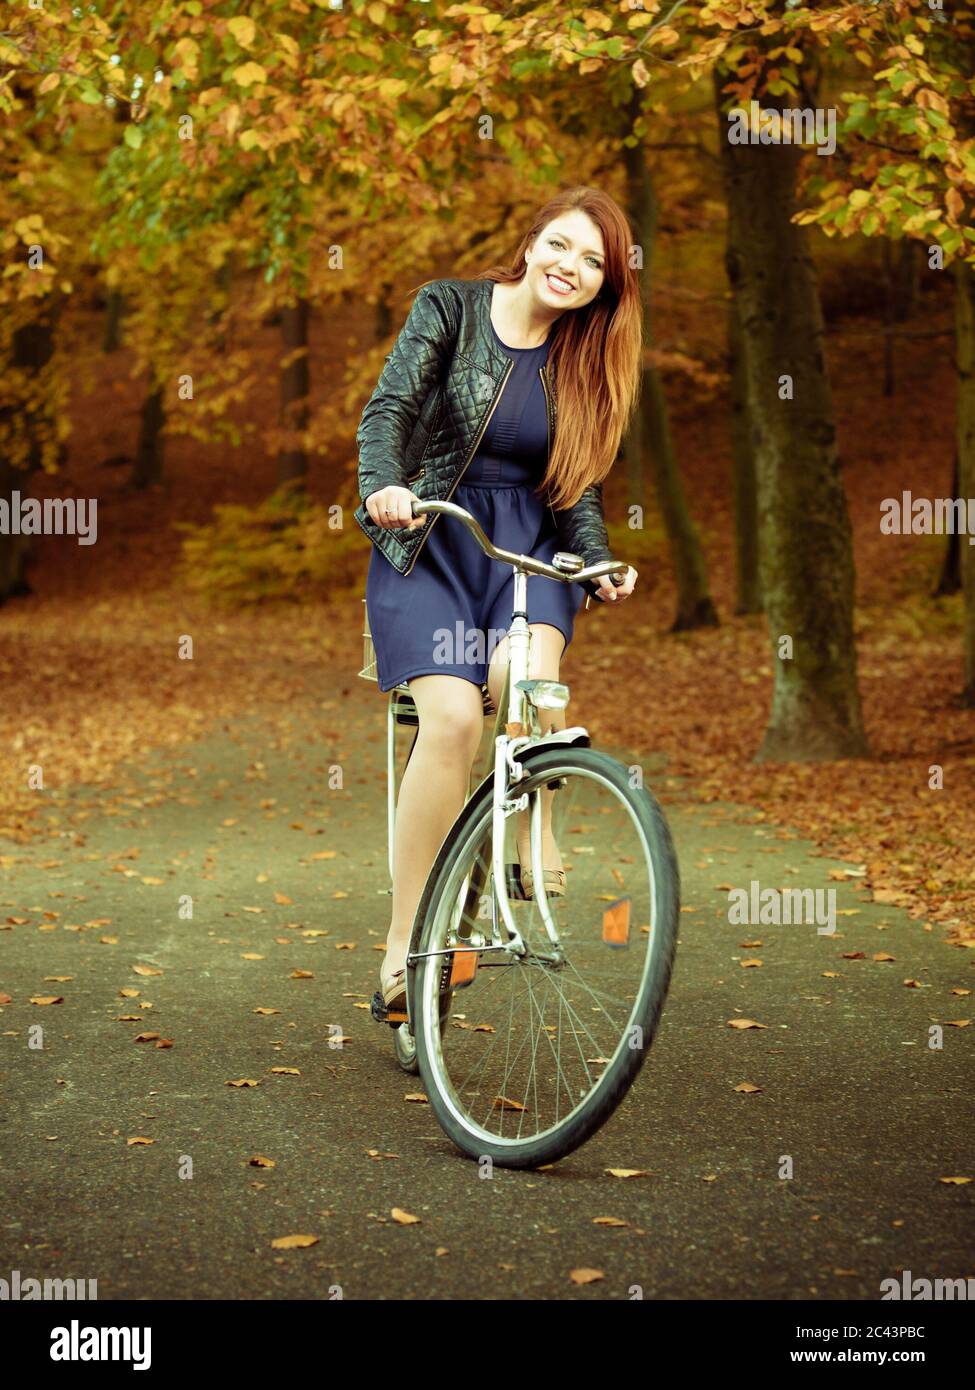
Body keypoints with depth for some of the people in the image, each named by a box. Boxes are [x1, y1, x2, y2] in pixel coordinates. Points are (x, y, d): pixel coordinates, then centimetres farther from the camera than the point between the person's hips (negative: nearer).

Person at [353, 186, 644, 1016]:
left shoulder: (587, 359, 8)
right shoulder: (449, 308, -1)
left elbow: (580, 488, 6)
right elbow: (388, 408, -13)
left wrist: (600, 564, -13)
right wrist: (384, 486, -34)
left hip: (528, 549, 2)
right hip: (428, 543, -2)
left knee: (527, 673, -33)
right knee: (454, 716, -25)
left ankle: (535, 846, -6)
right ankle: (404, 947, -15)